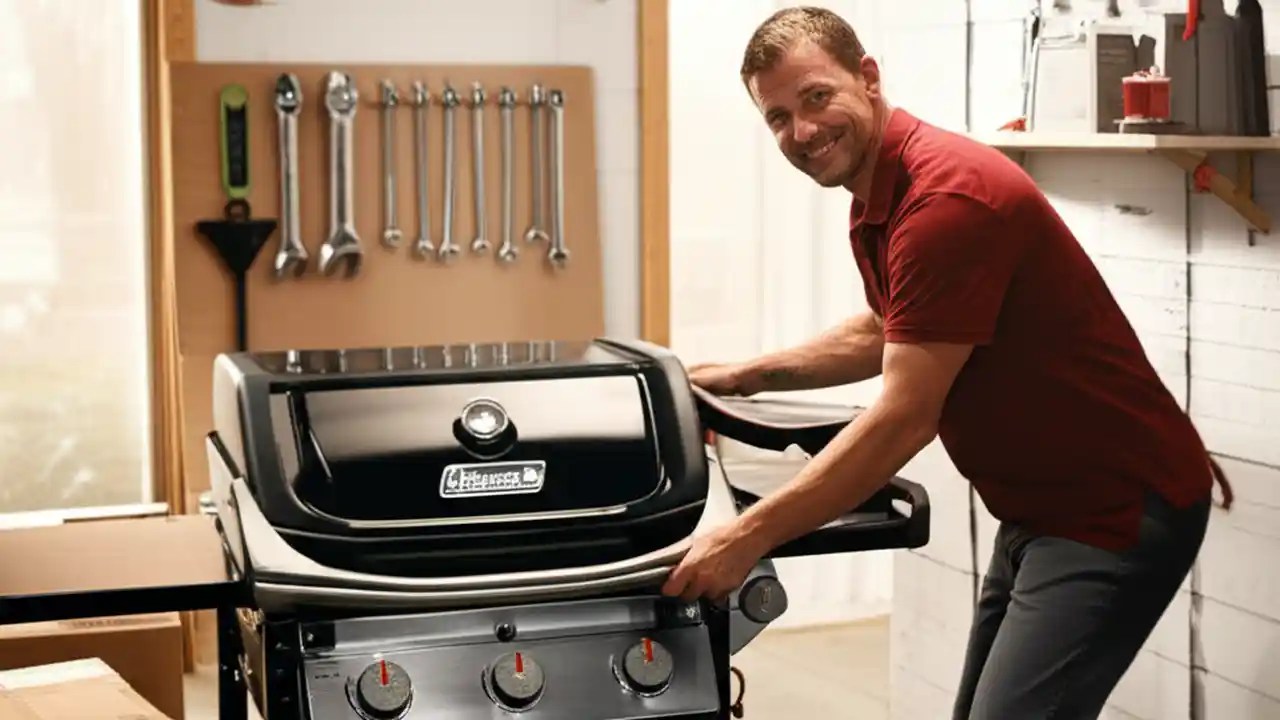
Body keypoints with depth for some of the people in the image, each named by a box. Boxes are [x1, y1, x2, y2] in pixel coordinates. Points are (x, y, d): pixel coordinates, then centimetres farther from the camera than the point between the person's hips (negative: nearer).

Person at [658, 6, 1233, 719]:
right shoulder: (876, 198, 8)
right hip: (1041, 509, 10)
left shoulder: (949, 197, -23)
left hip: (1120, 512, -10)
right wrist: (748, 376, 23)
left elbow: (904, 419, -25)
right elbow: (885, 333, 28)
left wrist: (748, 538, -24)